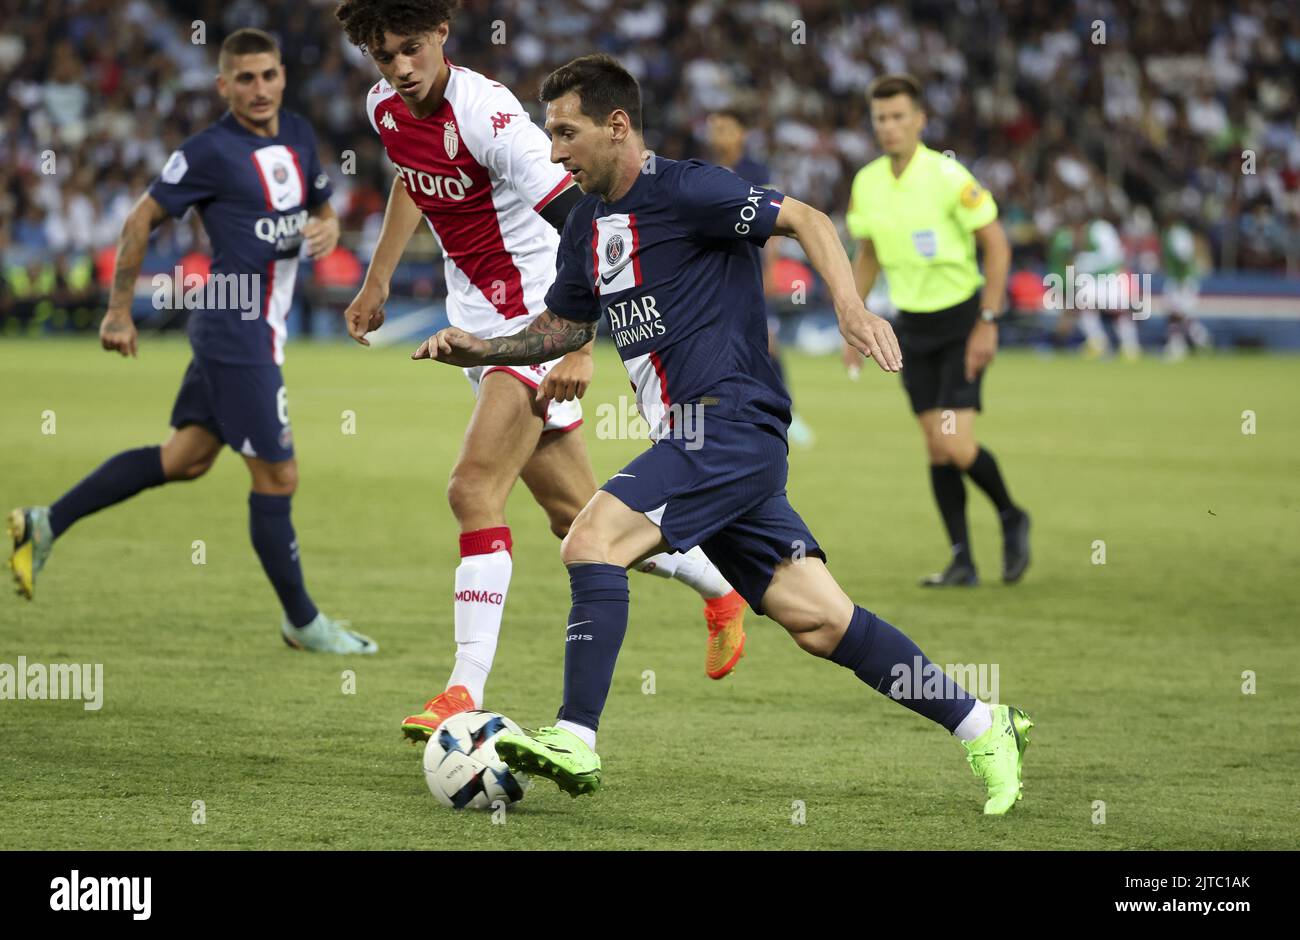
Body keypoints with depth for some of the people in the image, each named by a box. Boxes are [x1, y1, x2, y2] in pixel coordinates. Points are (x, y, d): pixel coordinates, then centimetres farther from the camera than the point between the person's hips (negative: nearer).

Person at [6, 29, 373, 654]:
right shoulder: (210, 152, -12)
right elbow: (141, 220, -6)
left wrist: (326, 231, -1)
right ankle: (302, 622, 12)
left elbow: (322, 208, 24)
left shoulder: (299, 136, 10)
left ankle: (46, 524, 22)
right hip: (238, 330, -8)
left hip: (260, 328, 8)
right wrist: (119, 311, -2)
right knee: (277, 476, -2)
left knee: (186, 458, 14)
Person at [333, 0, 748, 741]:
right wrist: (377, 280, 23)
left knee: (474, 489, -21)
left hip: (539, 317, -8)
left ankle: (468, 690, -20)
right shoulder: (385, 108, 0)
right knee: (577, 514, 11)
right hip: (478, 320, 8)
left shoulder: (485, 112, -25)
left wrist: (581, 347, -38)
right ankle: (719, 587, 32)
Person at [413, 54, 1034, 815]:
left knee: (592, 541, -20)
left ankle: (576, 742, -21)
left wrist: (852, 308, -25)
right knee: (819, 620, 4)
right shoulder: (588, 225, 18)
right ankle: (982, 728, 9)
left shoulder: (684, 191, -8)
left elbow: (807, 220, -11)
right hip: (702, 442, 8)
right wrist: (484, 349, 15)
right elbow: (564, 327, 30)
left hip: (734, 427, -8)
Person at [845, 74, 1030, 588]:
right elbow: (867, 256, 16)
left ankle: (1011, 517, 14)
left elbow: (996, 245, -12)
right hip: (911, 326, 5)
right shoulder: (867, 183, 1)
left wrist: (987, 323, -16)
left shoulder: (947, 175, -17)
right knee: (936, 448, 2)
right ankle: (962, 560, 9)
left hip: (961, 320, -5)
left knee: (957, 446, -13)